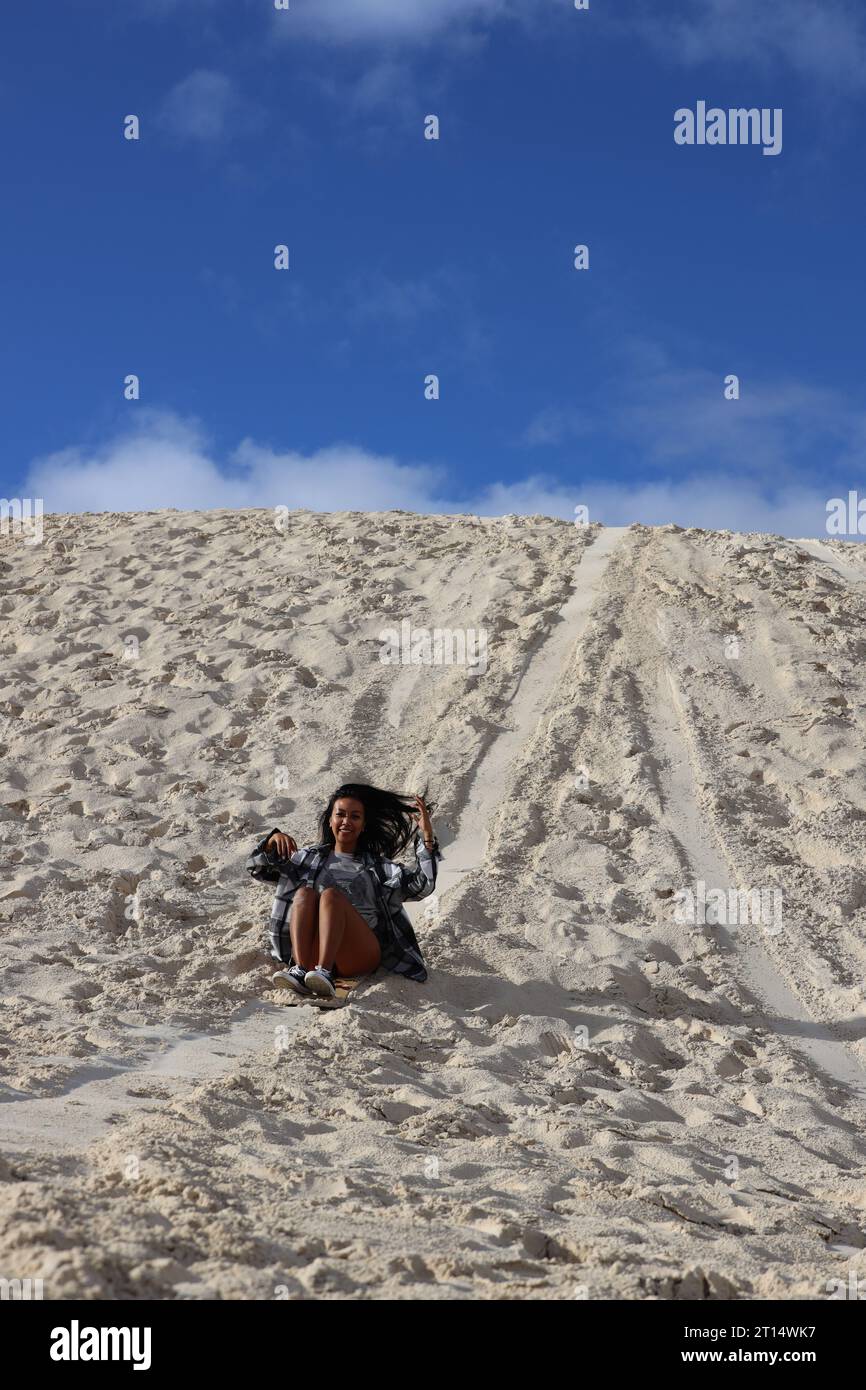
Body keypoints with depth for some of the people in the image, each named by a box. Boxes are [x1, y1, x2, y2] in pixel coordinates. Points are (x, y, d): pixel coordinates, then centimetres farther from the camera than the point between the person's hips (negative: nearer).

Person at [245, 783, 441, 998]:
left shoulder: (377, 866, 23)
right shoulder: (311, 857, 26)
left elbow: (421, 885, 9)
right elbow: (258, 868, 21)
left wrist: (428, 836, 0)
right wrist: (273, 840, 0)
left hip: (361, 955, -1)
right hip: (312, 952, 2)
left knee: (330, 895, -27)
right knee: (305, 893, -24)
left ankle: (324, 973, -48)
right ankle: (301, 971, -45)